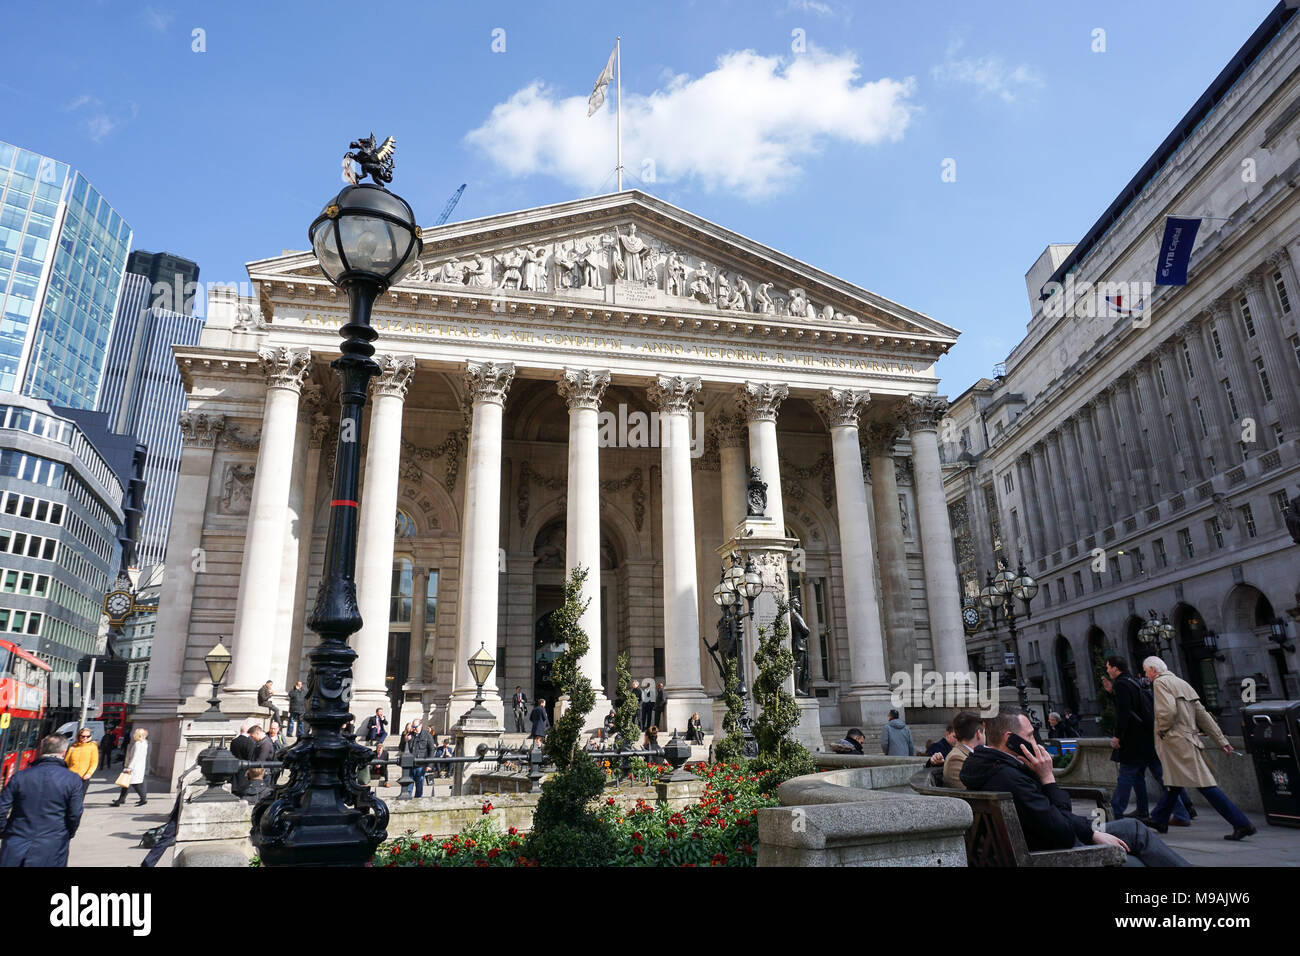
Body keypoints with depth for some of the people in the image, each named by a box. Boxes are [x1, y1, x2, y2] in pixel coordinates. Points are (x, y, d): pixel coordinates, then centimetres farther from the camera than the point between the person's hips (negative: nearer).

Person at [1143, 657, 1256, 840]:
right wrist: (1221, 740, 16)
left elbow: (1168, 711, -24)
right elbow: (1202, 713, 15)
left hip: (1175, 741, -10)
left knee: (1205, 784, -8)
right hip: (1189, 740, 10)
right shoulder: (1181, 683, 16)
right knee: (1175, 782, 16)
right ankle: (1159, 819, 25)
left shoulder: (1160, 682, -10)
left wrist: (1161, 731, -8)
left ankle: (1242, 824, -8)